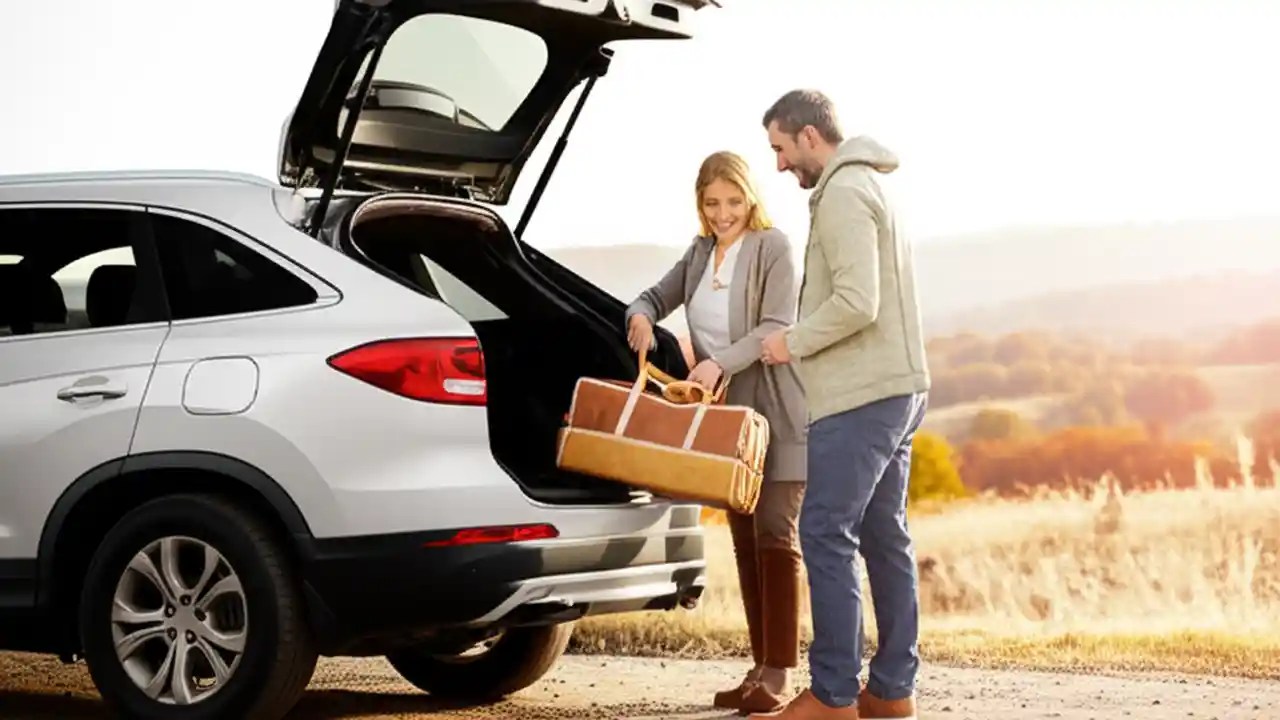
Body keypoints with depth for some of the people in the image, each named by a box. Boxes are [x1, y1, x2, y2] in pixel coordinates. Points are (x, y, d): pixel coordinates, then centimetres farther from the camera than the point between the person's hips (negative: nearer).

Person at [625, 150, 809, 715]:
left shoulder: (772, 247, -8)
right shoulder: (699, 253, 12)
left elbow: (776, 326, -17)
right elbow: (655, 297, 17)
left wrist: (719, 363, -32)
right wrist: (640, 317, -8)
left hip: (778, 413, -7)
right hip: (728, 416, 7)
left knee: (776, 535, -9)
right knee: (745, 542, 6)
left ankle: (780, 673, -10)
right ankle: (761, 667, 10)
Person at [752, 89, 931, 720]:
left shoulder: (843, 194, -12)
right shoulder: (864, 186, 20)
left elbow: (856, 303, -22)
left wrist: (794, 342, -9)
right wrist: (800, 340, 16)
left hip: (861, 396, -11)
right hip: (897, 386, 11)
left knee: (827, 534, -9)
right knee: (884, 536, 11)